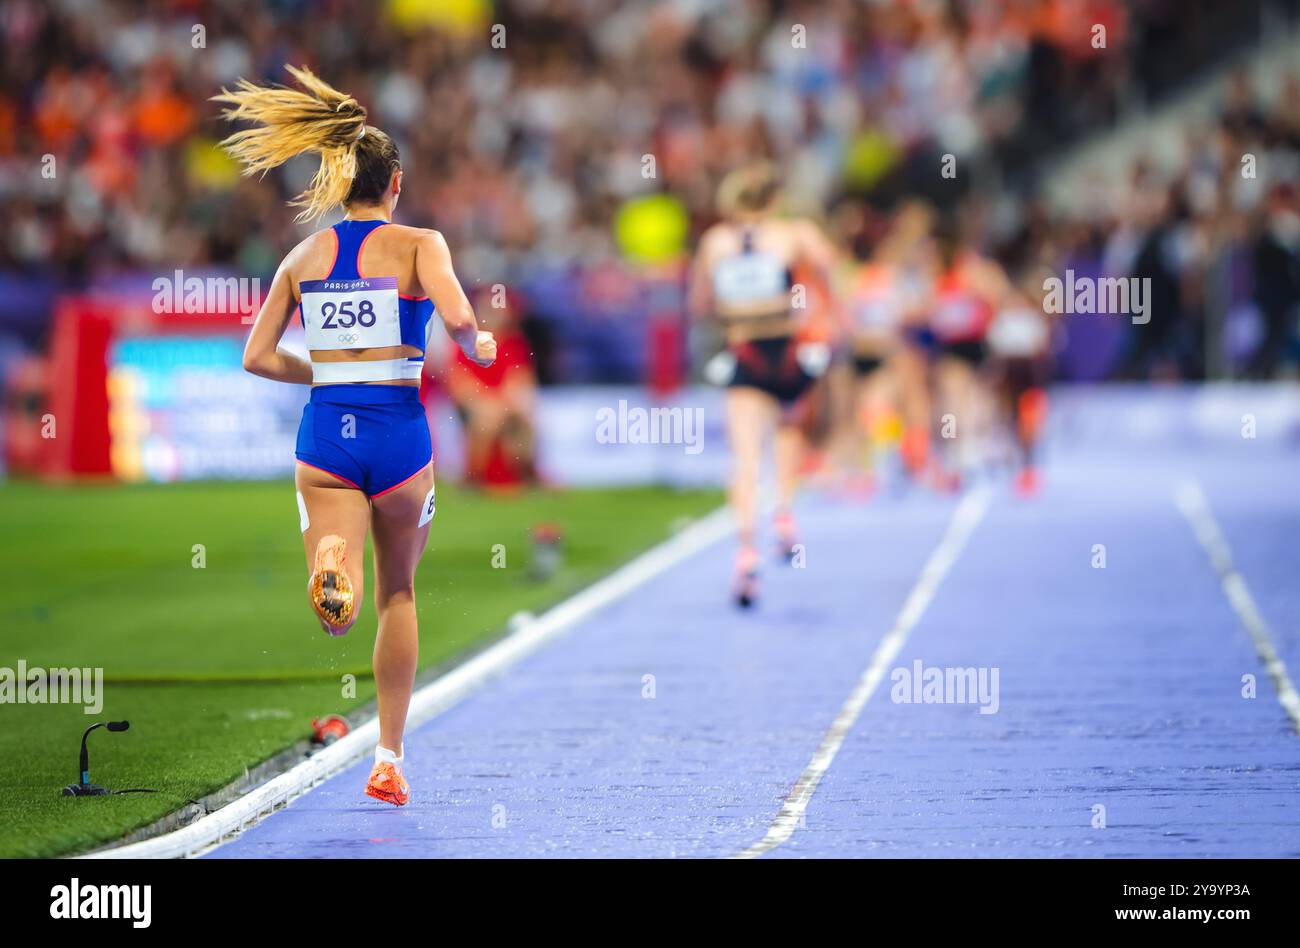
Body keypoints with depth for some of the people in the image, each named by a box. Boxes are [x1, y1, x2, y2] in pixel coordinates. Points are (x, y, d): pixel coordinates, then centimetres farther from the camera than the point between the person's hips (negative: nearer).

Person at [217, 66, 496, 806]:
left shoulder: (304, 256, 8)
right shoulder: (418, 244, -2)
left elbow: (257, 358, 6)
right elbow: (457, 316, -20)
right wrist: (478, 348, 2)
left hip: (326, 435, 1)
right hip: (399, 431, -1)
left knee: (342, 613, -8)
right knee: (398, 593, 19)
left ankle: (330, 565, -46)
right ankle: (390, 759, 22)